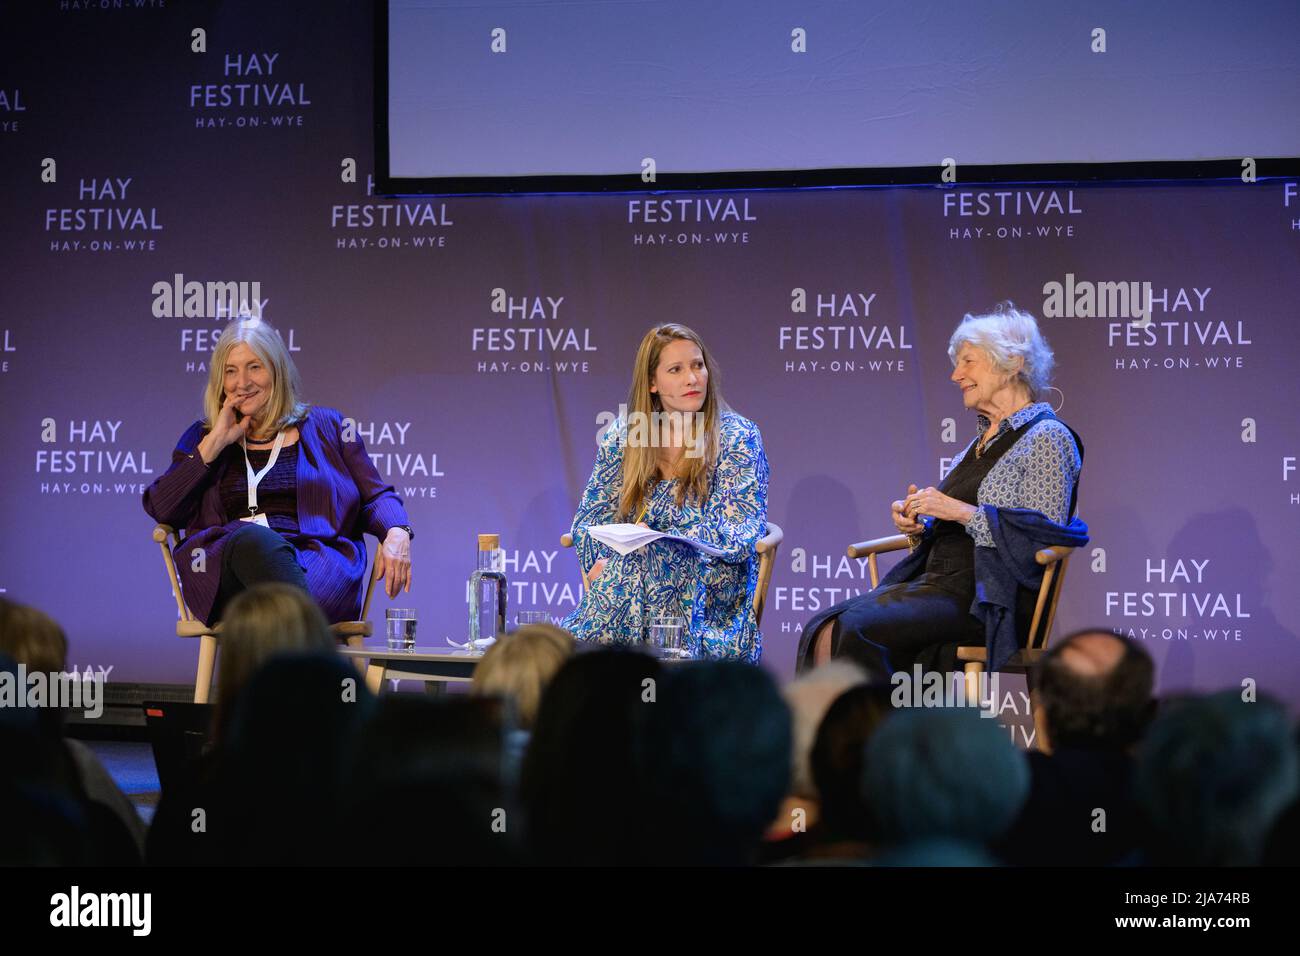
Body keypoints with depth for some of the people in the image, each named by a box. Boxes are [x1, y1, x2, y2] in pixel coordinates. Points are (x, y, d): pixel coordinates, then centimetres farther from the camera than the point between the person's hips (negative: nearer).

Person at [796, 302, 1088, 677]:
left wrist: (961, 512, -16)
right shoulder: (982, 441, 24)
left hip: (988, 599, -9)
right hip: (938, 582, 9)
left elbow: (1047, 535, -15)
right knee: (824, 630, -15)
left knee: (857, 628, -28)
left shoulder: (1046, 438, -3)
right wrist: (919, 528, 6)